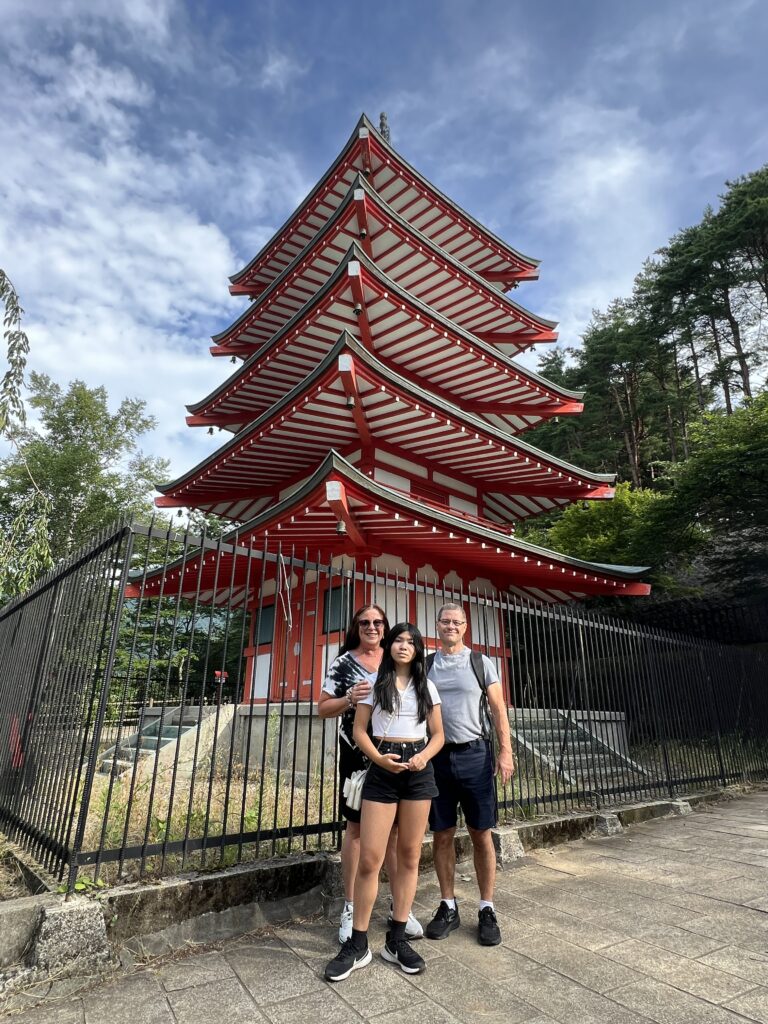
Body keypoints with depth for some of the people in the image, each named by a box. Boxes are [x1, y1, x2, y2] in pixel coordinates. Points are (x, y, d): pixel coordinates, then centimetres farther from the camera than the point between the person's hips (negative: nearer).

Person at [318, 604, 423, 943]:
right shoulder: (343, 663, -1)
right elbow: (323, 709, 0)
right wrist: (349, 699, -18)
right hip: (357, 754, -2)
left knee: (395, 829, 9)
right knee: (356, 827, 9)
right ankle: (350, 909, 23)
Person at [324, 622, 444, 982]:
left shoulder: (427, 687, 9)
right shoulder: (374, 683, 3)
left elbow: (437, 734, 9)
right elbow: (359, 730, 0)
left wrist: (424, 757, -10)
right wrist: (379, 758, -16)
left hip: (419, 770, 2)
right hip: (382, 770, -2)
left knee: (409, 857, 8)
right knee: (370, 858, -3)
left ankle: (396, 940, 23)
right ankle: (357, 945, 13)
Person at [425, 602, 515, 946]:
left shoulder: (481, 663, 3)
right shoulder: (424, 666, 7)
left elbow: (498, 709, 2)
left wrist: (505, 752, -6)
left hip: (474, 754, -1)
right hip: (437, 755, 2)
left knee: (481, 834, 5)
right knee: (442, 834, 10)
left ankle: (486, 910, 20)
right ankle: (448, 906, 25)